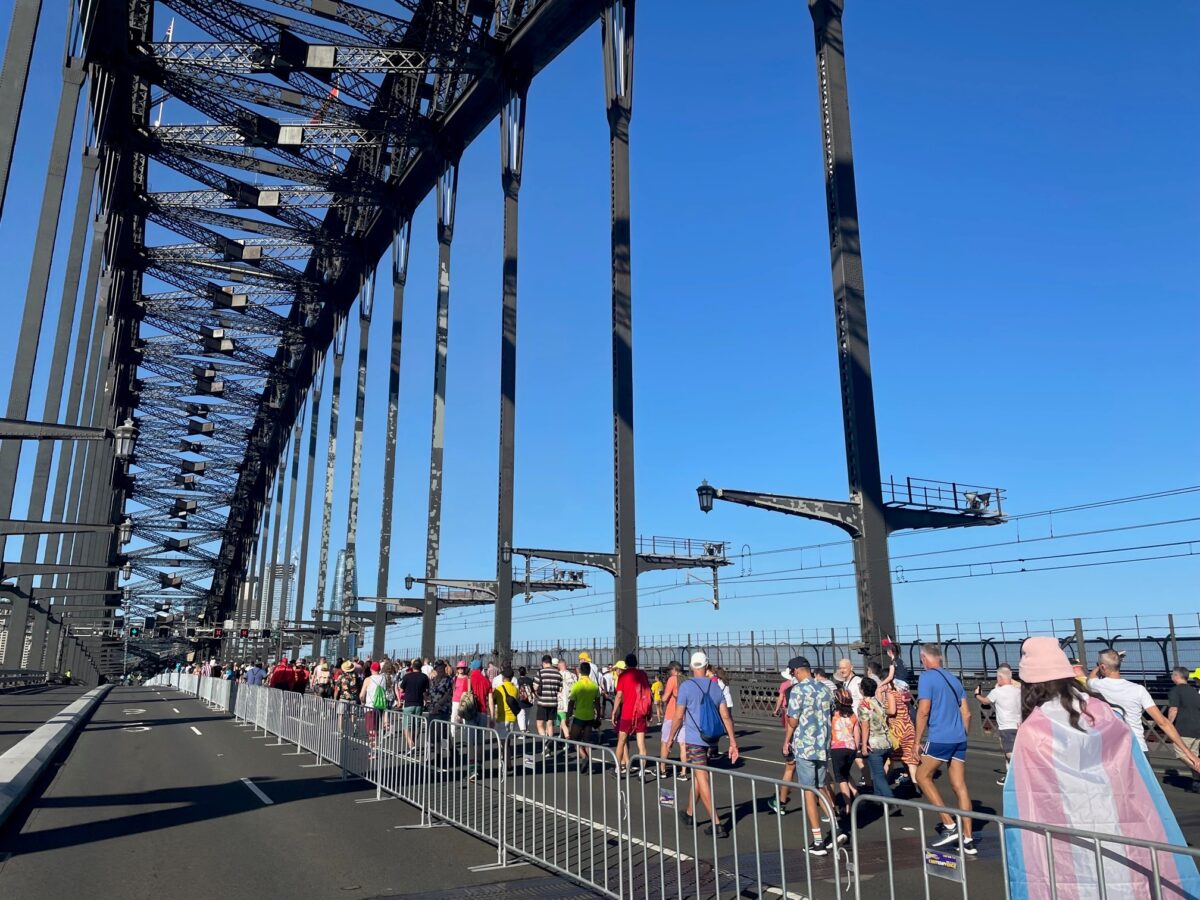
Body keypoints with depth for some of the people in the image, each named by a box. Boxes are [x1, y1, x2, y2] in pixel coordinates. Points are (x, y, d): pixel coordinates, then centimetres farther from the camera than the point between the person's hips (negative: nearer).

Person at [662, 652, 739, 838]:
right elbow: (726, 716, 2)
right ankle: (689, 814, 35)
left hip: (693, 739, -6)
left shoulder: (687, 686, -11)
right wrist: (733, 742, 5)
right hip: (709, 739, 6)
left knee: (702, 780, -3)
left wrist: (670, 739, 1)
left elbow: (678, 717, -10)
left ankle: (717, 824, -5)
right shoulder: (715, 687, 4)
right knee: (698, 776, 20)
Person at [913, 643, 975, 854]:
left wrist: (918, 740, -7)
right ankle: (968, 840, 9)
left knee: (922, 776, 8)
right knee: (960, 786, 8)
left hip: (939, 739, -7)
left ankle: (949, 824, 1)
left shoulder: (927, 677, -8)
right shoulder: (954, 679, 15)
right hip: (959, 739, 7)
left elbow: (923, 711, -14)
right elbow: (967, 713, 17)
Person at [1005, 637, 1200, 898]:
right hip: (1120, 837, 4)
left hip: (1069, 853, -4)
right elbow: (1140, 793, 4)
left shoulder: (1032, 731, -13)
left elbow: (1026, 809, -8)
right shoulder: (1104, 712, -2)